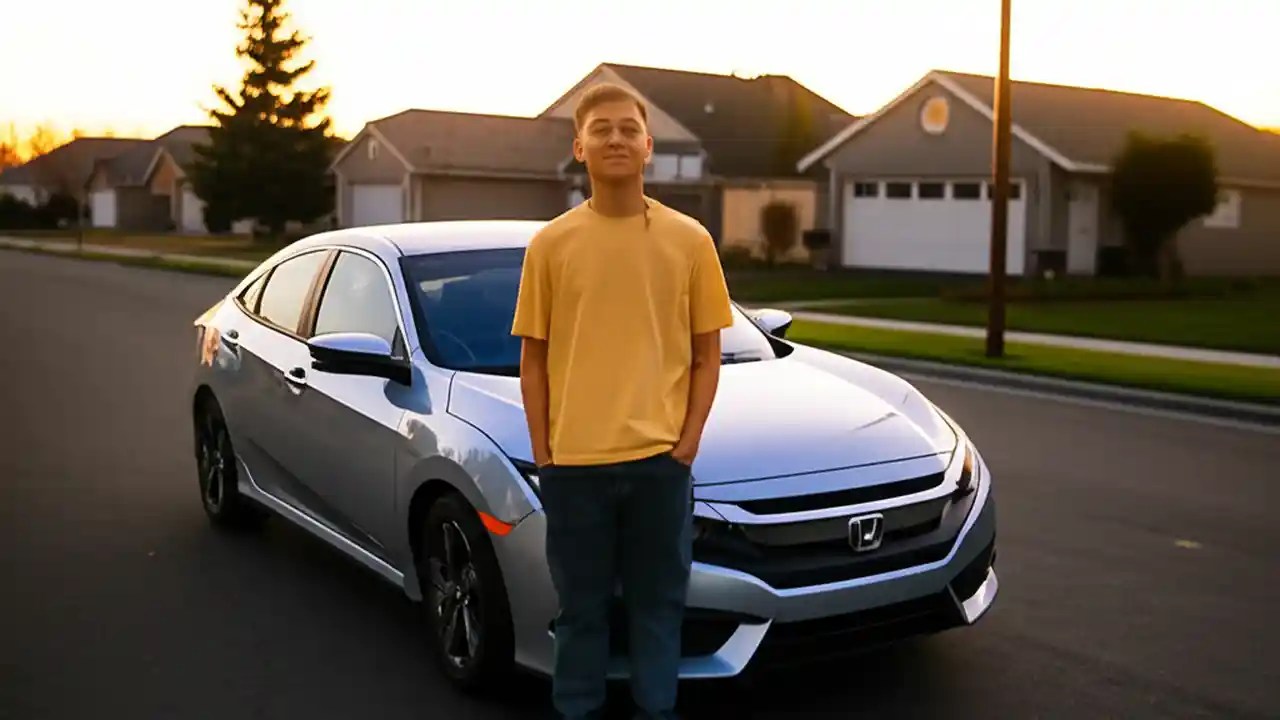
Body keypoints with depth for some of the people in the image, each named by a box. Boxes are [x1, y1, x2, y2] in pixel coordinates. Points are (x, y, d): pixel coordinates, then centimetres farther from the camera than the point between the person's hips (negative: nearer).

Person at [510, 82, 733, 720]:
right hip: (574, 461, 0)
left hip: (660, 458, 0)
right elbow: (533, 358, 4)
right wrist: (542, 452, -1)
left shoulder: (689, 241, 1)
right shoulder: (550, 244, 0)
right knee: (582, 607, 12)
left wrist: (688, 442, -4)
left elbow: (707, 355, 5)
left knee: (659, 603, 11)